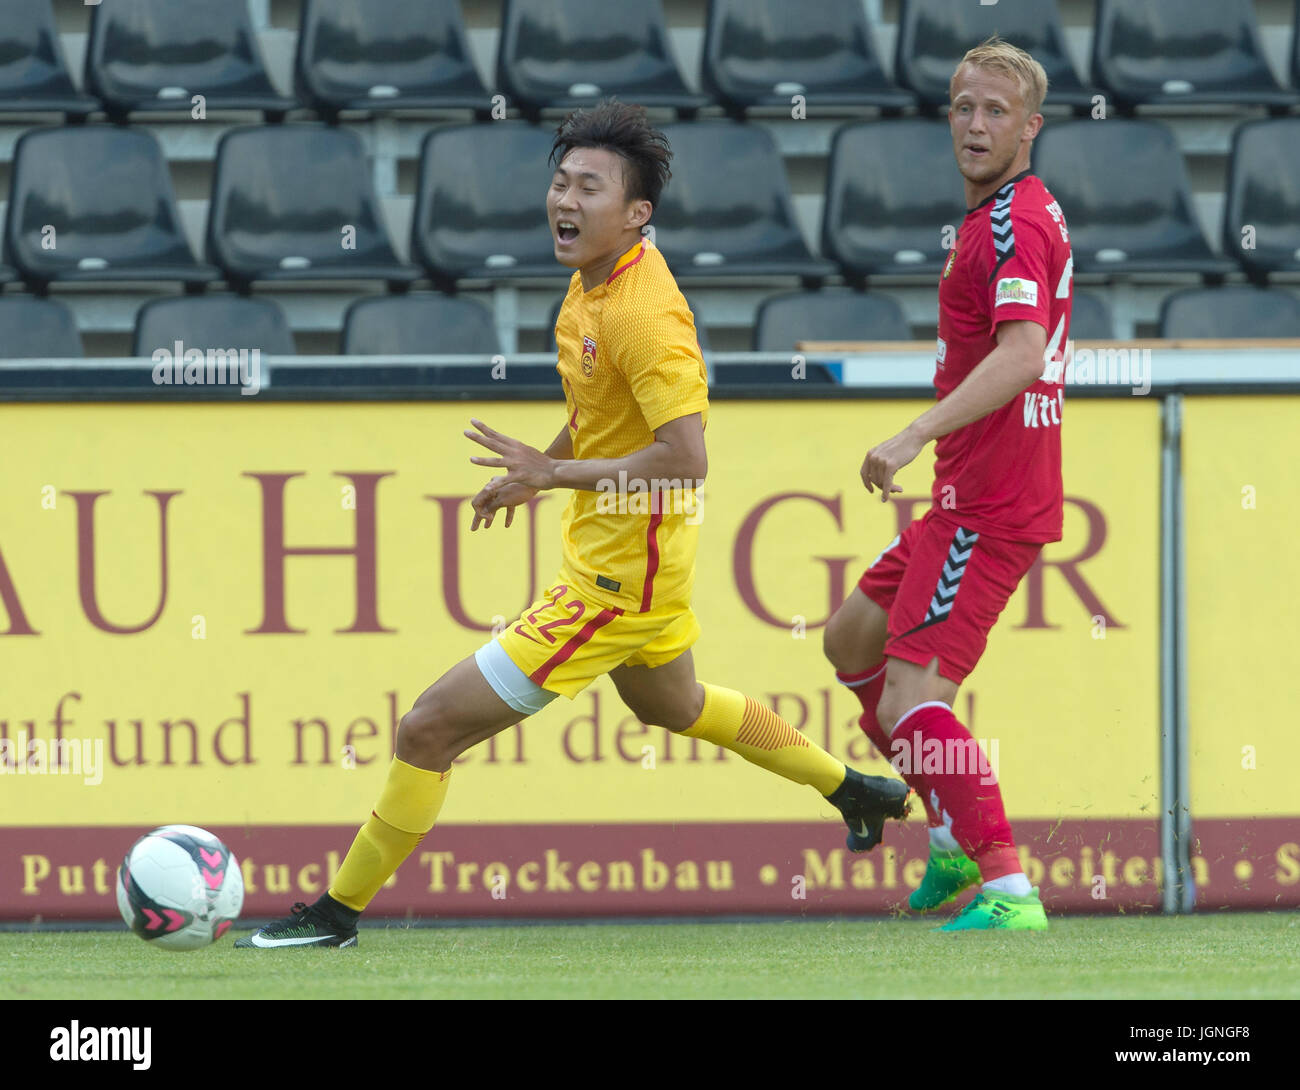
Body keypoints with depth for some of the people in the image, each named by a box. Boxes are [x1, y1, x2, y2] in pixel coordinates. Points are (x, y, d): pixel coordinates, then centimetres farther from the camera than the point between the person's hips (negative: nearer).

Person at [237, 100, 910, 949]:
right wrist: (536, 470, 17)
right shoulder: (597, 275, 1)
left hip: (616, 576, -11)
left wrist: (555, 475, -29)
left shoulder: (641, 314, -28)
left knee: (430, 728, -10)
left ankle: (337, 914, 3)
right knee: (669, 703, 37)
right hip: (642, 556, 11)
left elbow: (685, 460, -33)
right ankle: (858, 790, 52)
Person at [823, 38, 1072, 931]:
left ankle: (1009, 890, -23)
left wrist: (914, 437, -37)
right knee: (852, 639, 24)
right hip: (968, 497, 11)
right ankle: (955, 842, 26)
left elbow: (1021, 355, -31)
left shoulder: (1014, 221, -16)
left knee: (911, 704, -18)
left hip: (988, 508, -11)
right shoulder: (1023, 212, 15)